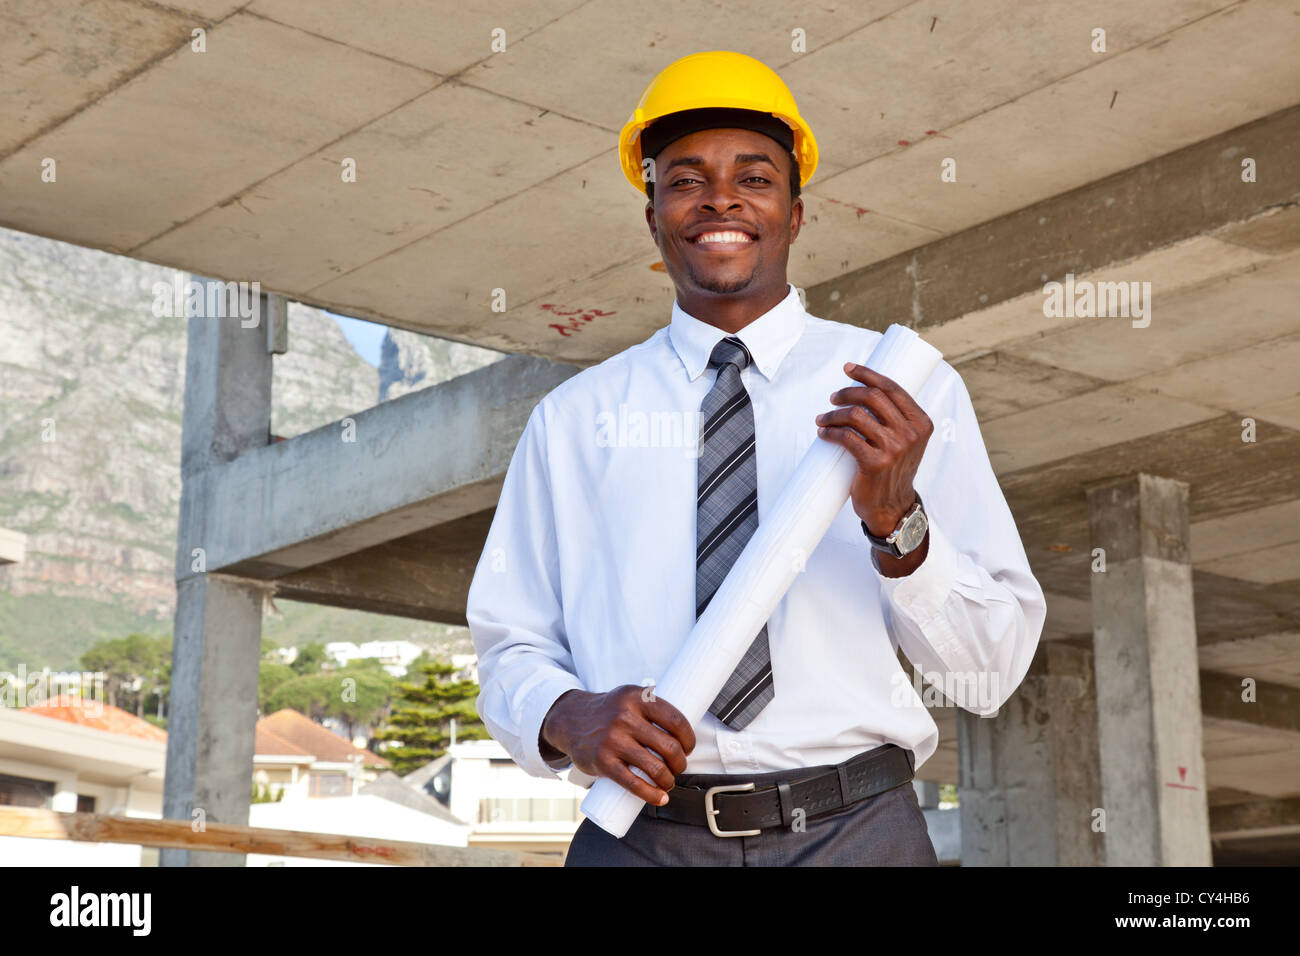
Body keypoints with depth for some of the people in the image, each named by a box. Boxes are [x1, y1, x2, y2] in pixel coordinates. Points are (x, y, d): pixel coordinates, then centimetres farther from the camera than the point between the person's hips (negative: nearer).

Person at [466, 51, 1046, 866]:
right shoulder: (573, 418, 6)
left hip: (853, 832, 0)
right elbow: (512, 652, 7)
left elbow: (990, 673, -2)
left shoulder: (909, 395, 2)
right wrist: (569, 717, -14)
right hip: (638, 837, 1)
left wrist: (897, 521, -19)